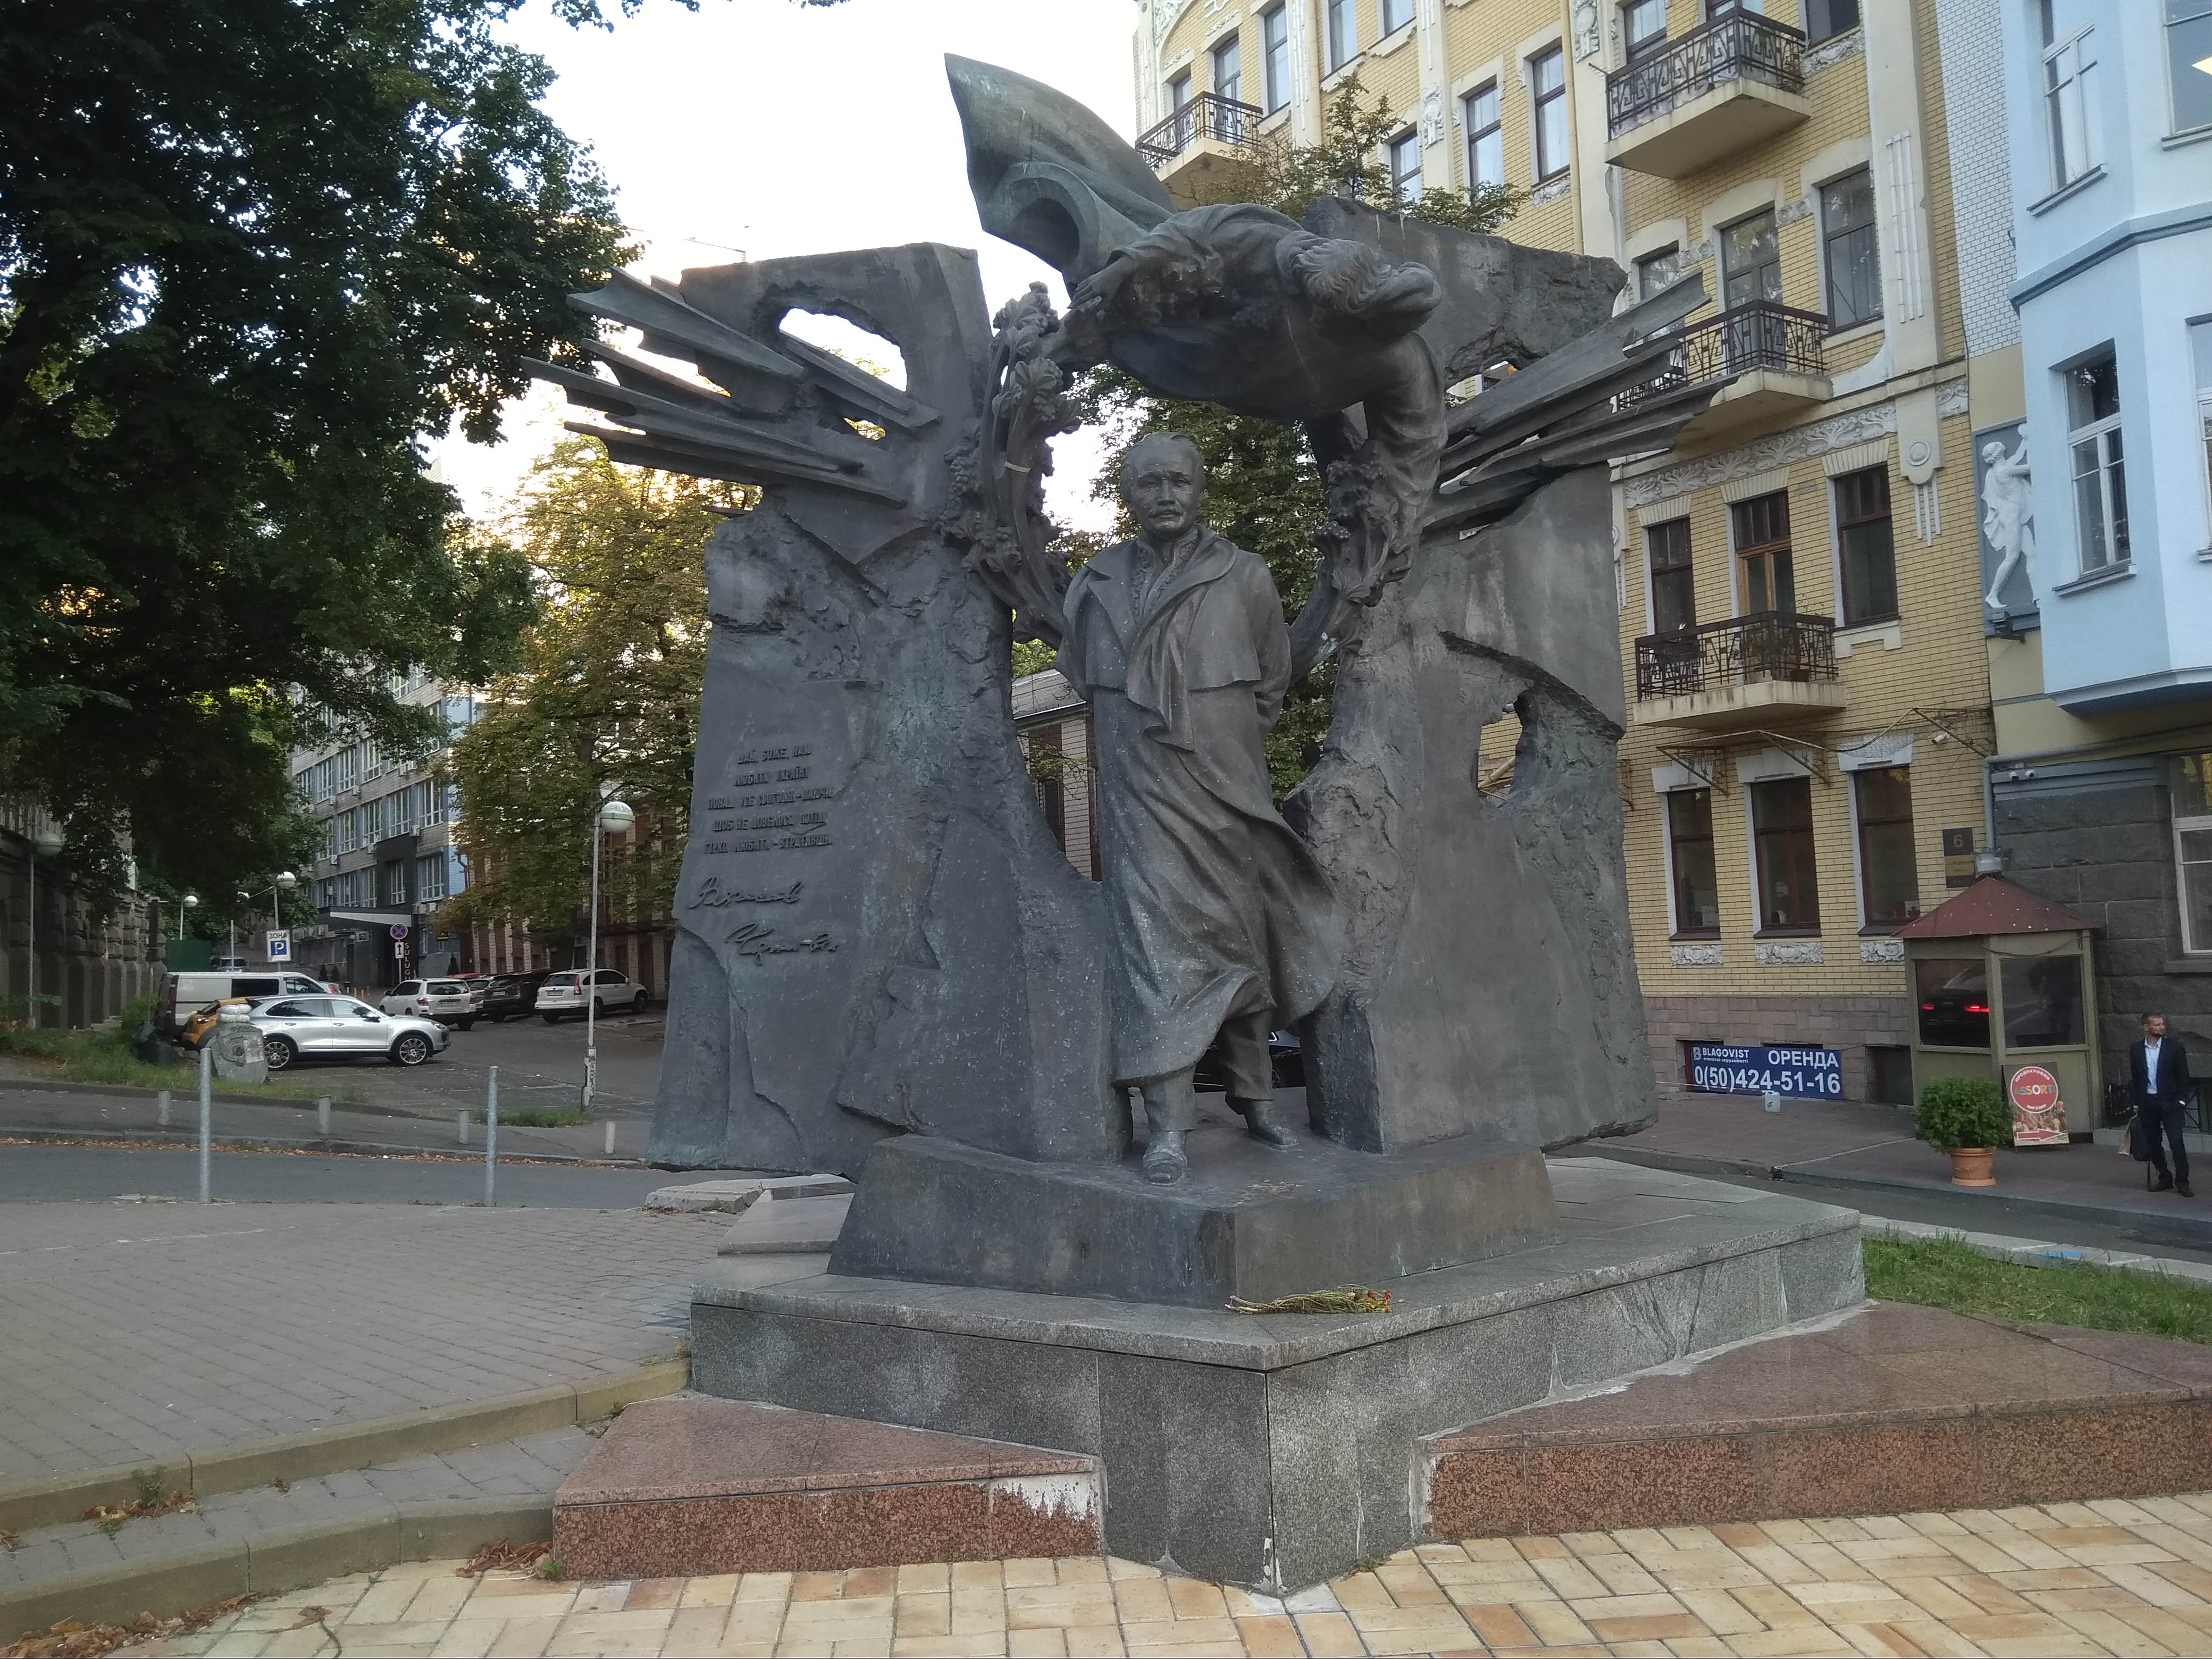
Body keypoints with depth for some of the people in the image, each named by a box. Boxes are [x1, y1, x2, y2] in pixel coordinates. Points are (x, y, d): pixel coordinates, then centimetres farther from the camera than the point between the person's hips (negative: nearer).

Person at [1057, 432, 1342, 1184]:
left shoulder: (1244, 577, 1)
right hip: (1141, 795, 0)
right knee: (1155, 943, -11)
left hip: (1229, 791, 1)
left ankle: (1256, 1099, 25)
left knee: (1241, 940, 10)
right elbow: (1083, 675, 20)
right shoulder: (1095, 584, 5)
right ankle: (1167, 1125, -11)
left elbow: (1271, 682, 13)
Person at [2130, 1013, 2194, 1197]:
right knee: (2153, 1144, 8)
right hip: (2147, 1104, 3)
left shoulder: (2174, 1047, -1)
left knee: (2176, 1143, -9)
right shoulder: (2136, 1050, 6)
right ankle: (2165, 1179, 19)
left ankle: (2182, 1182, -2)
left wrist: (2181, 1101, -6)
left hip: (2170, 1103, -3)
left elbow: (2183, 1076, 0)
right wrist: (2135, 1104, 8)